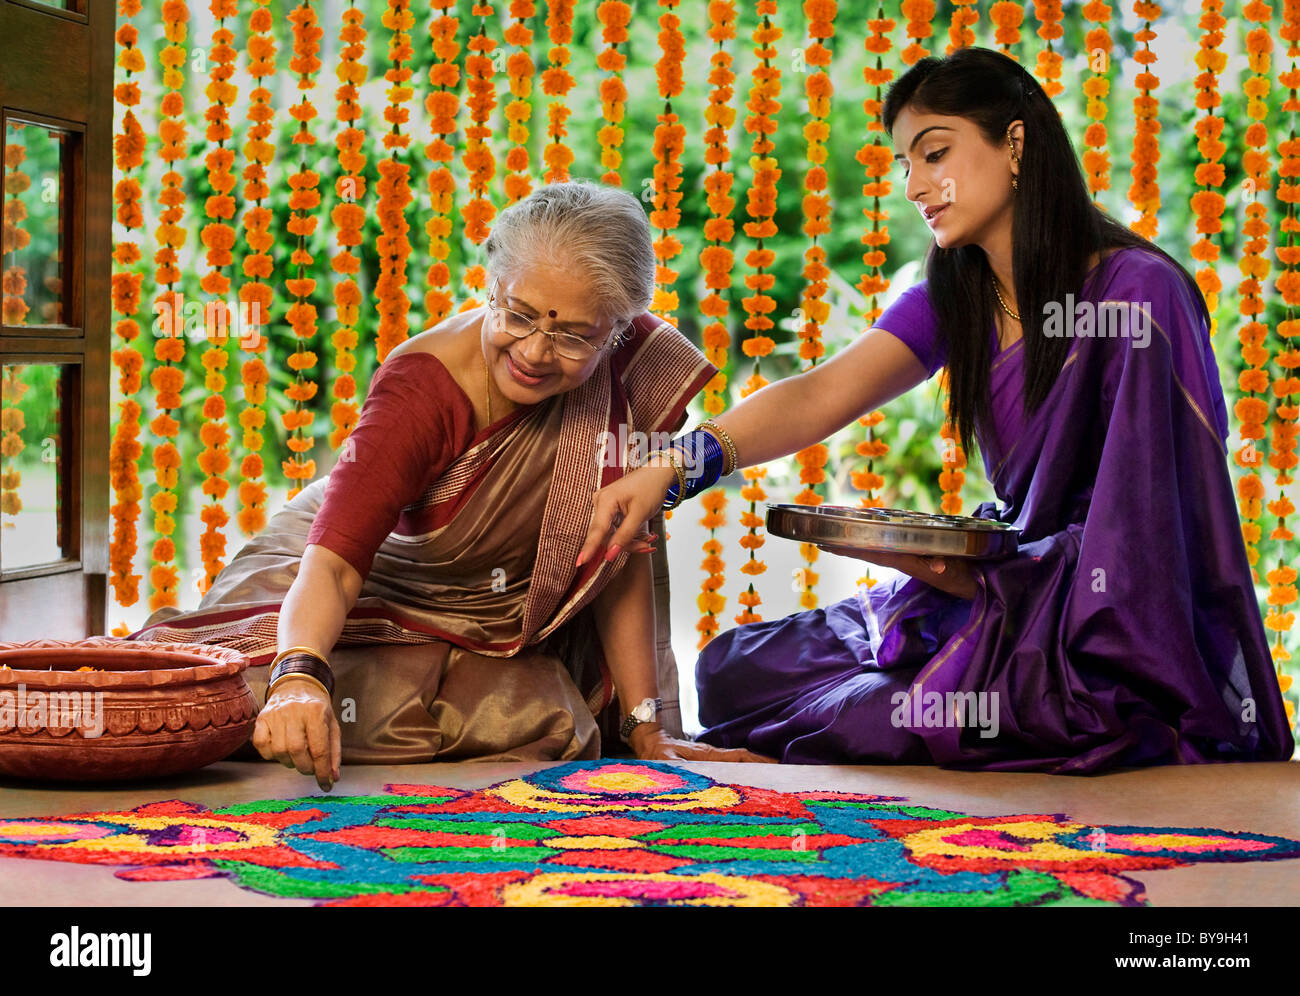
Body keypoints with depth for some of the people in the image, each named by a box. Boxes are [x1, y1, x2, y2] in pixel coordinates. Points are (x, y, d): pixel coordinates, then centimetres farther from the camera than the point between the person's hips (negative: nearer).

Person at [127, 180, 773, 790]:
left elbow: (621, 554, -13)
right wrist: (300, 677, -61)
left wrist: (647, 728, -18)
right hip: (378, 580, -3)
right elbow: (333, 564, -40)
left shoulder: (626, 365, -20)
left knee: (545, 729, -28)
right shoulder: (422, 389, -30)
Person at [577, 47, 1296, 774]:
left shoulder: (1139, 291, -15)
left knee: (862, 726, -25)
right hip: (1009, 591, 7)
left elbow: (1158, 512, -17)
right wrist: (668, 469, -26)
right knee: (737, 671, -1)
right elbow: (816, 399, -9)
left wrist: (985, 580, -23)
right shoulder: (952, 301, 5)